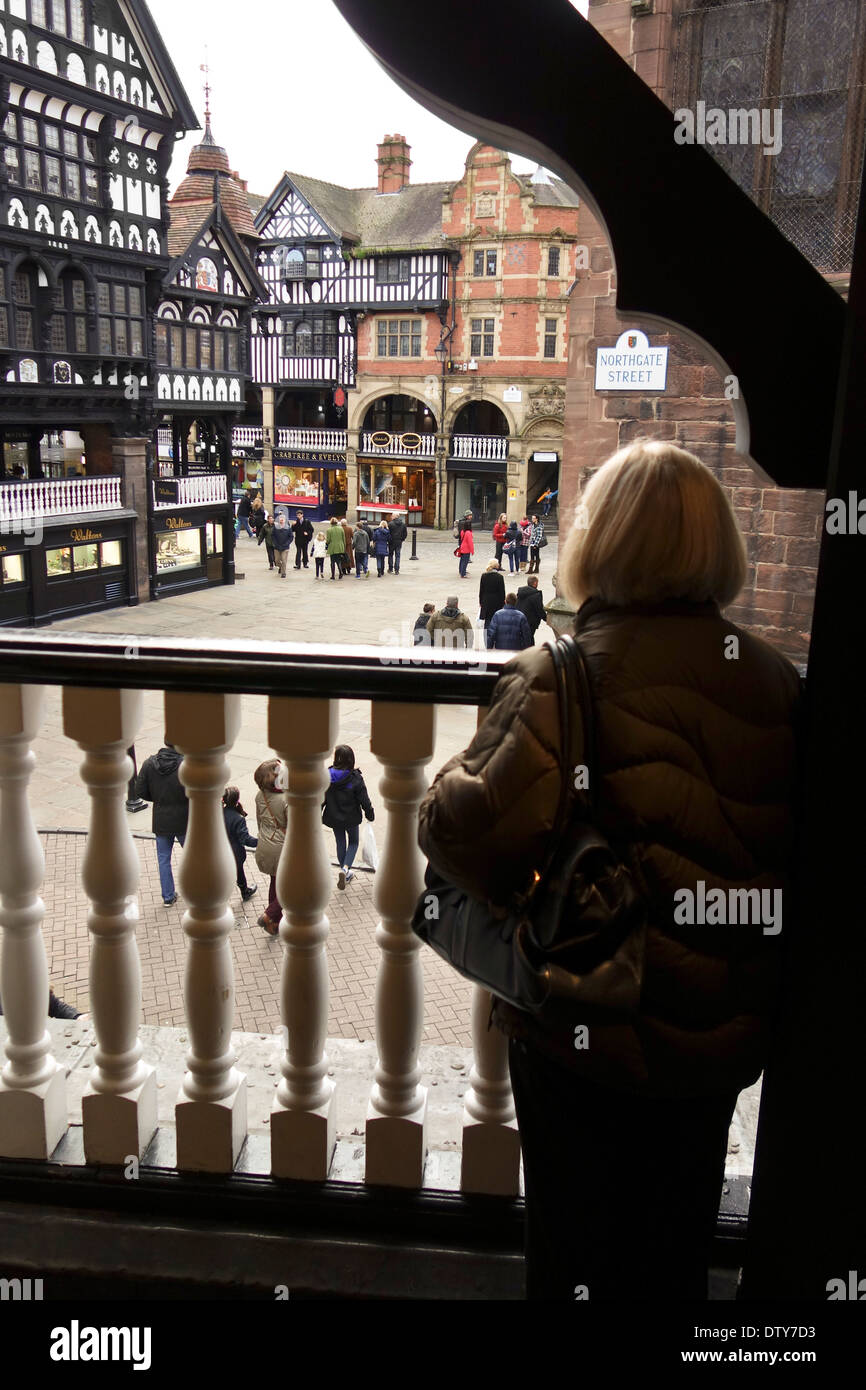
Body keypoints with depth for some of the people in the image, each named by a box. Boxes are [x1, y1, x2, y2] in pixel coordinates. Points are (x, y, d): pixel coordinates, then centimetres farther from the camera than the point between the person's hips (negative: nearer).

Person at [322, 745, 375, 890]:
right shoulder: (355, 778, -21)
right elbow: (364, 800, -13)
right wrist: (370, 815, 2)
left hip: (334, 818, 2)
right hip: (351, 818, -2)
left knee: (340, 843, 20)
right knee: (353, 842, 18)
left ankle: (345, 873, 31)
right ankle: (345, 868, -5)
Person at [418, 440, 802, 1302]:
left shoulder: (561, 680, -24)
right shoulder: (774, 682, -8)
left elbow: (463, 828, -32)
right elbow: (796, 850, 2)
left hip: (588, 1032, -4)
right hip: (727, 1035, 5)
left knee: (575, 1242, 21)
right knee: (678, 1245, 28)